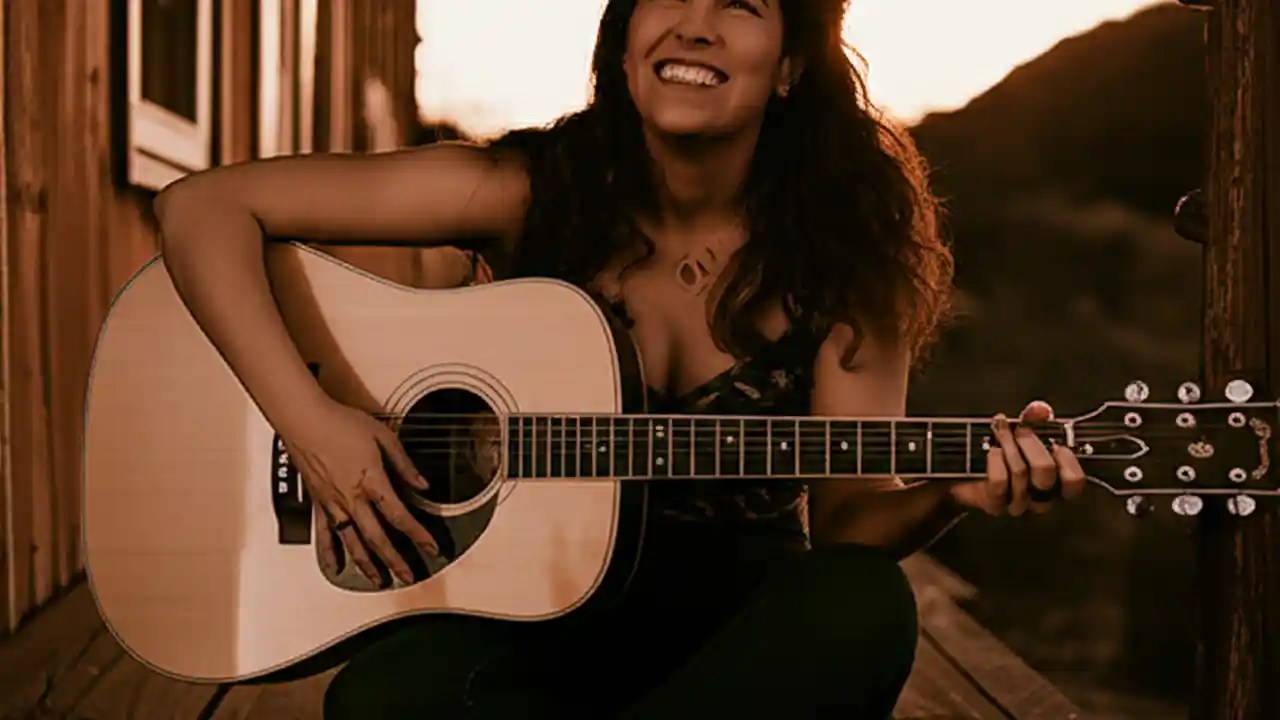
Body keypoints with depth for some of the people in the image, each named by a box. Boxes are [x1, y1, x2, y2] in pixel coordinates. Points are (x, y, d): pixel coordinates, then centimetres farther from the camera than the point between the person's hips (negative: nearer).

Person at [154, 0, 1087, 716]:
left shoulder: (841, 251, -5)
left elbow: (846, 518, -2)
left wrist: (948, 493, -24)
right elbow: (203, 205, -9)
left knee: (860, 604, -33)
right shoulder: (529, 190, -9)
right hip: (537, 604, -1)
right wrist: (308, 416, -21)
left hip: (746, 621, 2)